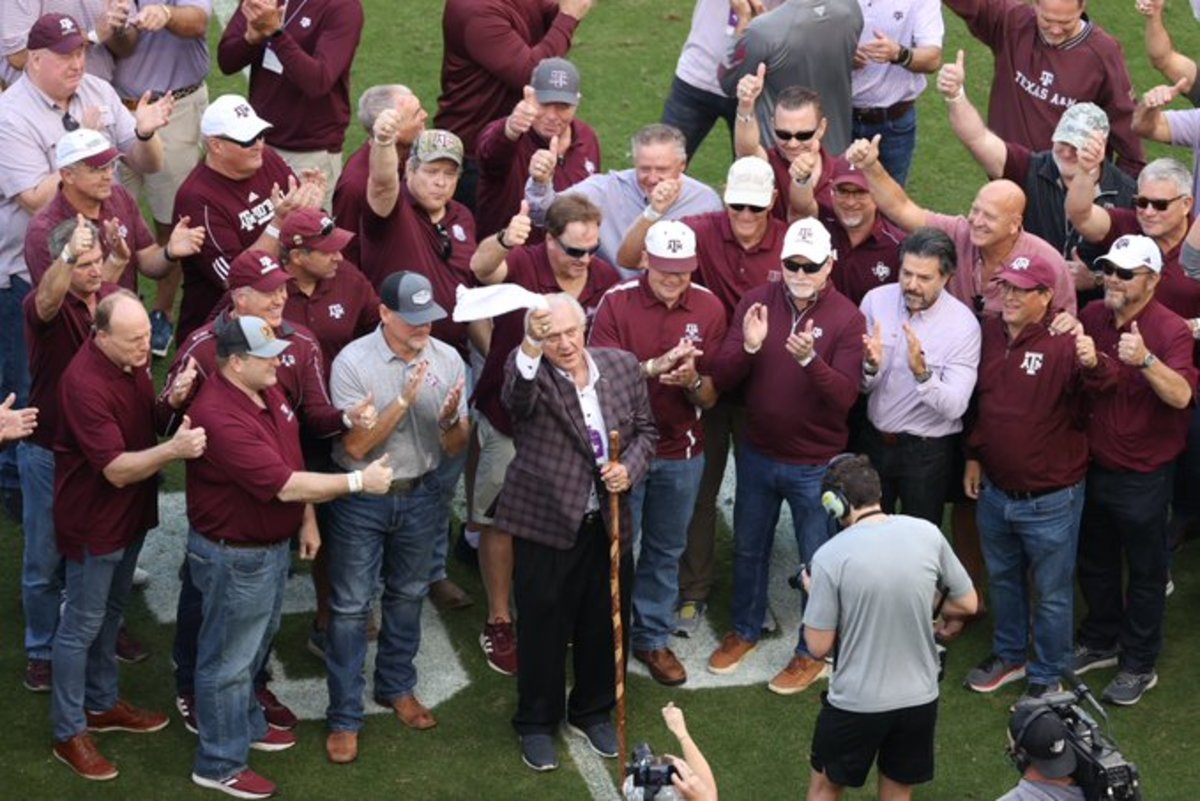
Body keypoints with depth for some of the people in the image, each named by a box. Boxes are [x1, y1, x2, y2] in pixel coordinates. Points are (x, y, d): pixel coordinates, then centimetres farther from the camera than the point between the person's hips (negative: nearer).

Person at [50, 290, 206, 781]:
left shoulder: (133, 359, -5)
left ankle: (102, 704, 40)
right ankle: (69, 734, 18)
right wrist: (174, 450, -44)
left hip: (131, 511, 8)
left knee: (111, 612, 23)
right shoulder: (85, 383, -32)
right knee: (82, 625, 5)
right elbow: (117, 469, -33)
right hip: (94, 519, -8)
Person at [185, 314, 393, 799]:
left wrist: (307, 519, 8)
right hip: (234, 555, -9)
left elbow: (292, 460, 11)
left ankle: (246, 725, 46)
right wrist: (359, 482, -24)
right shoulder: (220, 417, -32)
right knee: (228, 658, 6)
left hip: (273, 544, 9)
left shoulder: (266, 390, -2)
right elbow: (284, 485, -32)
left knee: (253, 646, 26)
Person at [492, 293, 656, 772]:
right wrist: (531, 349, -54)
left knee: (605, 624, 15)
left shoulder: (622, 365, 1)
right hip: (545, 522, -4)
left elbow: (645, 429, 10)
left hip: (608, 523, 4)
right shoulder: (530, 375, -12)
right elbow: (517, 397, -36)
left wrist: (630, 468, -9)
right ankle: (536, 724, 25)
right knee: (543, 627, 8)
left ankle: (592, 713, 37)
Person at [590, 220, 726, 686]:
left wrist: (693, 381, -24)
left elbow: (712, 398, -1)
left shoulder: (709, 308, -3)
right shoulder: (617, 302, -11)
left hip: (681, 451, 3)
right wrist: (655, 367, -31)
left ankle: (653, 638, 27)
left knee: (666, 550, 14)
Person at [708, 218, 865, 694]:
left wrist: (810, 359, -38)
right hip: (757, 454, 3)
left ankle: (811, 653, 28)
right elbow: (722, 380, -9)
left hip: (815, 464, -3)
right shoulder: (756, 302, -6)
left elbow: (844, 398, -22)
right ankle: (745, 630, 42)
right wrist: (748, 347, -28)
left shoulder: (846, 319, -14)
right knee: (748, 548, 21)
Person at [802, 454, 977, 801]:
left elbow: (818, 646, -12)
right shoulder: (927, 534, -9)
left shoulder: (830, 557, -19)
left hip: (856, 703, -3)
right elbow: (967, 604, 3)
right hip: (919, 698, 3)